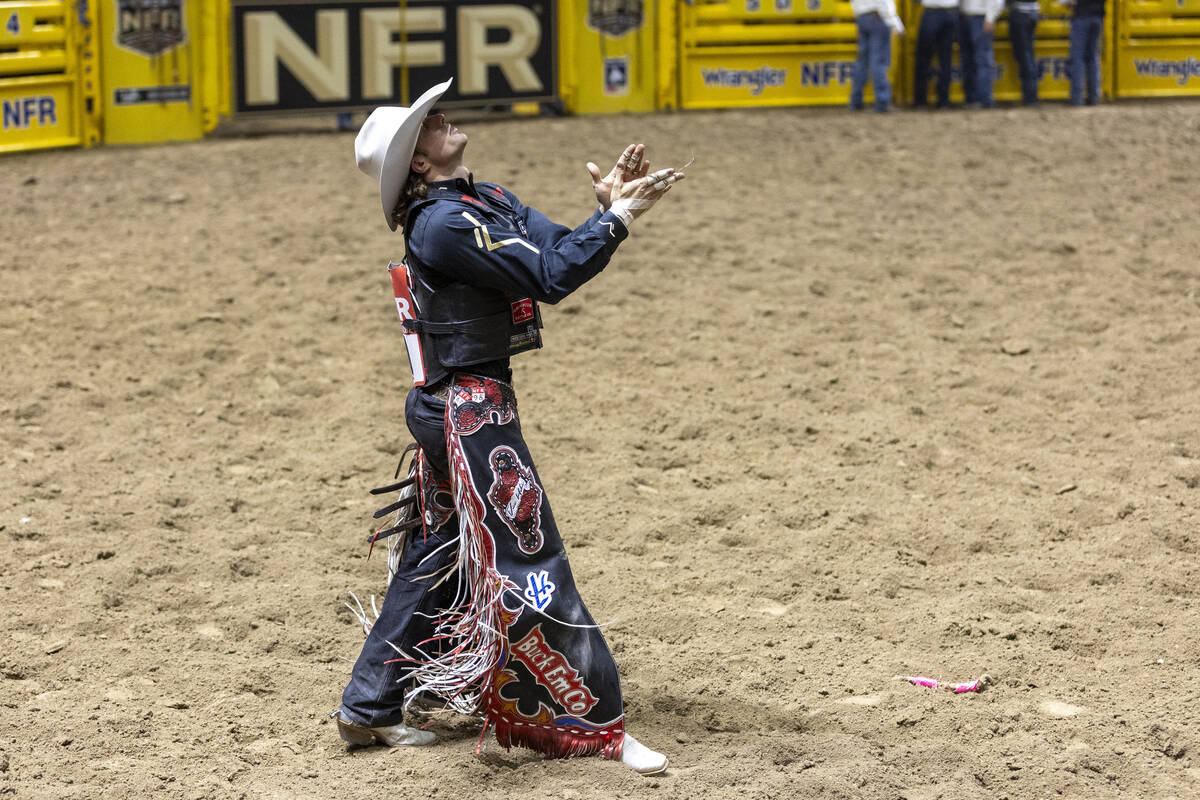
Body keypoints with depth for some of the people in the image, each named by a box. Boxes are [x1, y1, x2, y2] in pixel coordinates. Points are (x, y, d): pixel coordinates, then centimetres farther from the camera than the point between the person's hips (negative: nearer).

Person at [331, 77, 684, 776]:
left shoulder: (489, 201, 11)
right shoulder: (442, 224, -19)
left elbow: (563, 247, 5)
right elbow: (549, 277, -23)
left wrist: (610, 207, -12)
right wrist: (618, 217, -18)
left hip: (454, 408, 10)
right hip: (469, 409, -10)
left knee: (436, 558, 17)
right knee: (527, 561, -5)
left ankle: (370, 707, 26)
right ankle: (597, 724, 1)